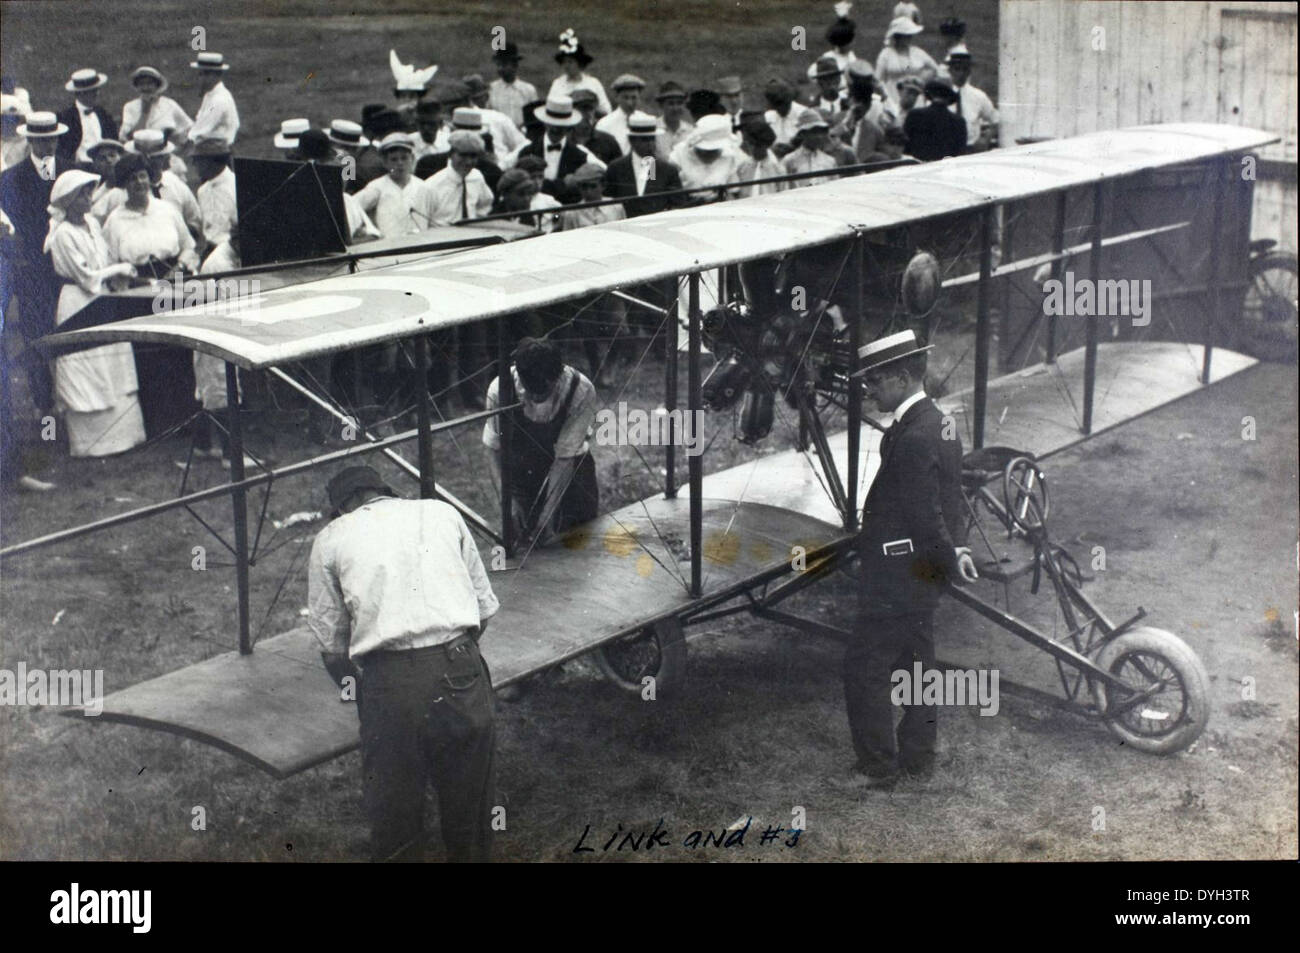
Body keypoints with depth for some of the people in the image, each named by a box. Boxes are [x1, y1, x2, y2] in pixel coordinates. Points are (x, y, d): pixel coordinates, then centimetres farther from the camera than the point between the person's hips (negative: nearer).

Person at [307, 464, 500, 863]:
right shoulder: (441, 512, 18)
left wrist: (356, 688, 30)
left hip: (390, 681, -2)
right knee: (470, 797, 18)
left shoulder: (331, 539, 14)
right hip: (459, 669, 2)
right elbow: (485, 607, 17)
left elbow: (331, 646, 13)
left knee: (392, 804, 14)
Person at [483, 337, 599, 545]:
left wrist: (549, 510, -30)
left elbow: (565, 457, -26)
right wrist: (511, 497, -21)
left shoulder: (582, 391, -32)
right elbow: (498, 448, -14)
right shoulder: (499, 390, -29)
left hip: (570, 468, 0)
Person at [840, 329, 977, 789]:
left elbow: (924, 515, -23)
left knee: (865, 669, -2)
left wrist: (950, 560, -12)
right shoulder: (939, 424, 10)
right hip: (922, 577, 10)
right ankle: (918, 755, 28)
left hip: (897, 579, -10)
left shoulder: (912, 437, -23)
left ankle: (877, 766, 5)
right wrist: (955, 549, 12)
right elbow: (946, 503, 15)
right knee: (915, 663, 18)